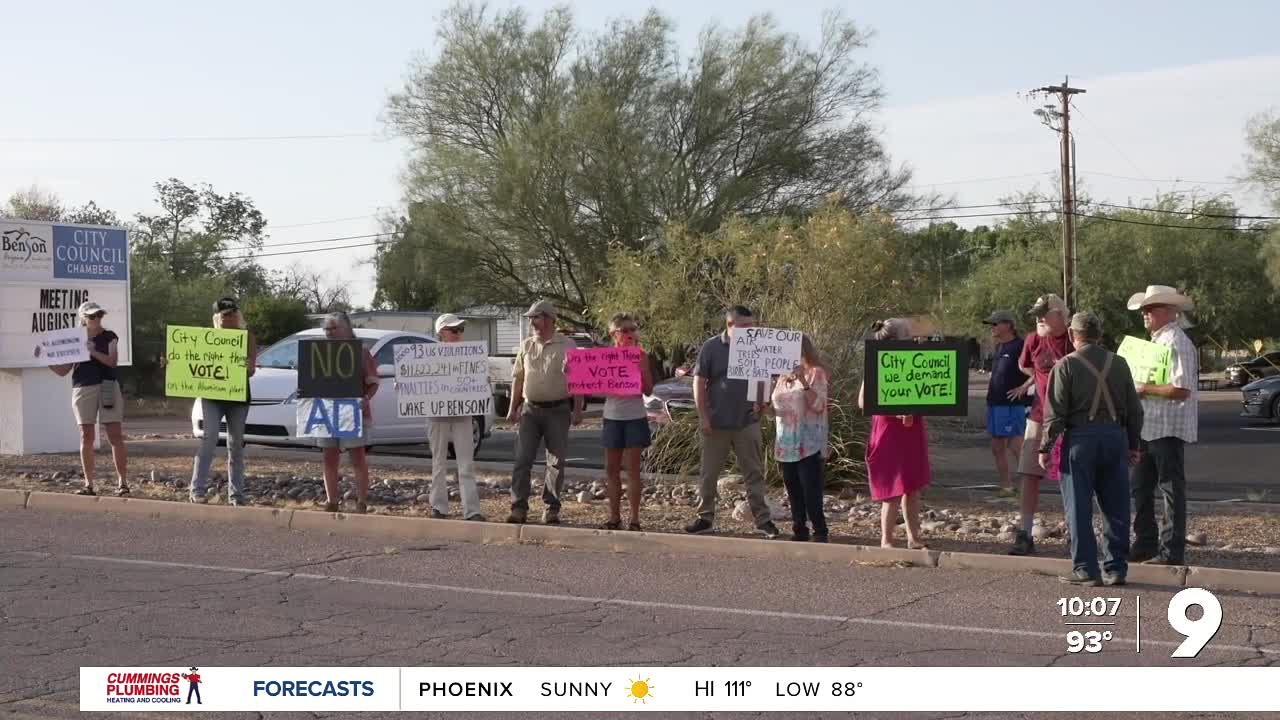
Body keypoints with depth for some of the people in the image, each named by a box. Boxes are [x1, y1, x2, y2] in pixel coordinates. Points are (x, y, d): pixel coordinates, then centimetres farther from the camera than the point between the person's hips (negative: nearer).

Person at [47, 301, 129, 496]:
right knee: (86, 437, 0)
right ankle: (89, 484, 5)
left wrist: (92, 351, -18)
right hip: (82, 389, 2)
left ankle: (122, 482, -4)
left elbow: (112, 361, -7)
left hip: (107, 387, -2)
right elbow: (63, 371, 12)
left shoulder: (109, 337, 8)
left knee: (115, 435, -6)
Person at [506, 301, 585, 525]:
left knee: (556, 462, 3)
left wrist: (578, 410, -10)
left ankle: (551, 509, 11)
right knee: (522, 459, -5)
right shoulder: (526, 346, 10)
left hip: (558, 410, -3)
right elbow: (518, 378, 13)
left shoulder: (566, 347, -2)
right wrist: (513, 408, 8)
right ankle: (519, 508, -3)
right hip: (530, 409, 3)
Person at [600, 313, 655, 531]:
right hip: (612, 417, 2)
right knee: (611, 469, 6)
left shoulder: (640, 356, -2)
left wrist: (641, 366, -15)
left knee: (632, 469, -3)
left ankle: (634, 519, 1)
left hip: (635, 417, -2)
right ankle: (614, 517, 15)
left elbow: (648, 390, -5)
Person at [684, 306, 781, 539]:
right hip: (717, 423, -1)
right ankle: (705, 518, 18)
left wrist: (762, 400, -6)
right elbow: (699, 383, -3)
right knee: (709, 473, 7)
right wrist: (704, 417, -7)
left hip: (747, 422, 1)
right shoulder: (711, 348, -4)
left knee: (754, 473, 4)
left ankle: (763, 519, 9)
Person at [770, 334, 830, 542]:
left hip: (808, 442, -7)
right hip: (786, 443, 7)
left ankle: (820, 532, -2)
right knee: (793, 489, 8)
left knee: (810, 489, -9)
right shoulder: (783, 376, 15)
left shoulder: (815, 373, -4)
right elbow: (776, 406, 22)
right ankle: (799, 530, 15)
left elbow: (818, 405, -13)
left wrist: (803, 382, -23)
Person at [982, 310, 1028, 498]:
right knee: (997, 447, 11)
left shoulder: (1020, 347, -12)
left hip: (1012, 405, -9)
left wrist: (1022, 387, -18)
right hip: (994, 403, 9)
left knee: (1015, 447, -10)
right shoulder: (999, 347, 15)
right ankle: (1006, 487, 18)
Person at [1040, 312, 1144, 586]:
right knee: (1116, 507, 9)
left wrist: (1046, 447, -2)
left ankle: (1085, 569, 1)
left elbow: (1055, 413, -9)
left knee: (1079, 509, 1)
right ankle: (1116, 568, 12)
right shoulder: (1118, 363, 8)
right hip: (1115, 436, 4)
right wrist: (1133, 444, 20)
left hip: (1080, 439, -4)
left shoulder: (1066, 365, -6)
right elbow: (1134, 409, 11)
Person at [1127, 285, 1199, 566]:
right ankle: (1145, 545, 22)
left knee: (1171, 489, -1)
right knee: (1140, 487, 13)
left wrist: (1145, 388, -17)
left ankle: (1172, 551, 5)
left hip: (1168, 429, -10)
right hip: (1148, 427, 10)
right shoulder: (1157, 340, 16)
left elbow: (1181, 389, -25)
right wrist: (1137, 386, 8)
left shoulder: (1176, 342, -16)